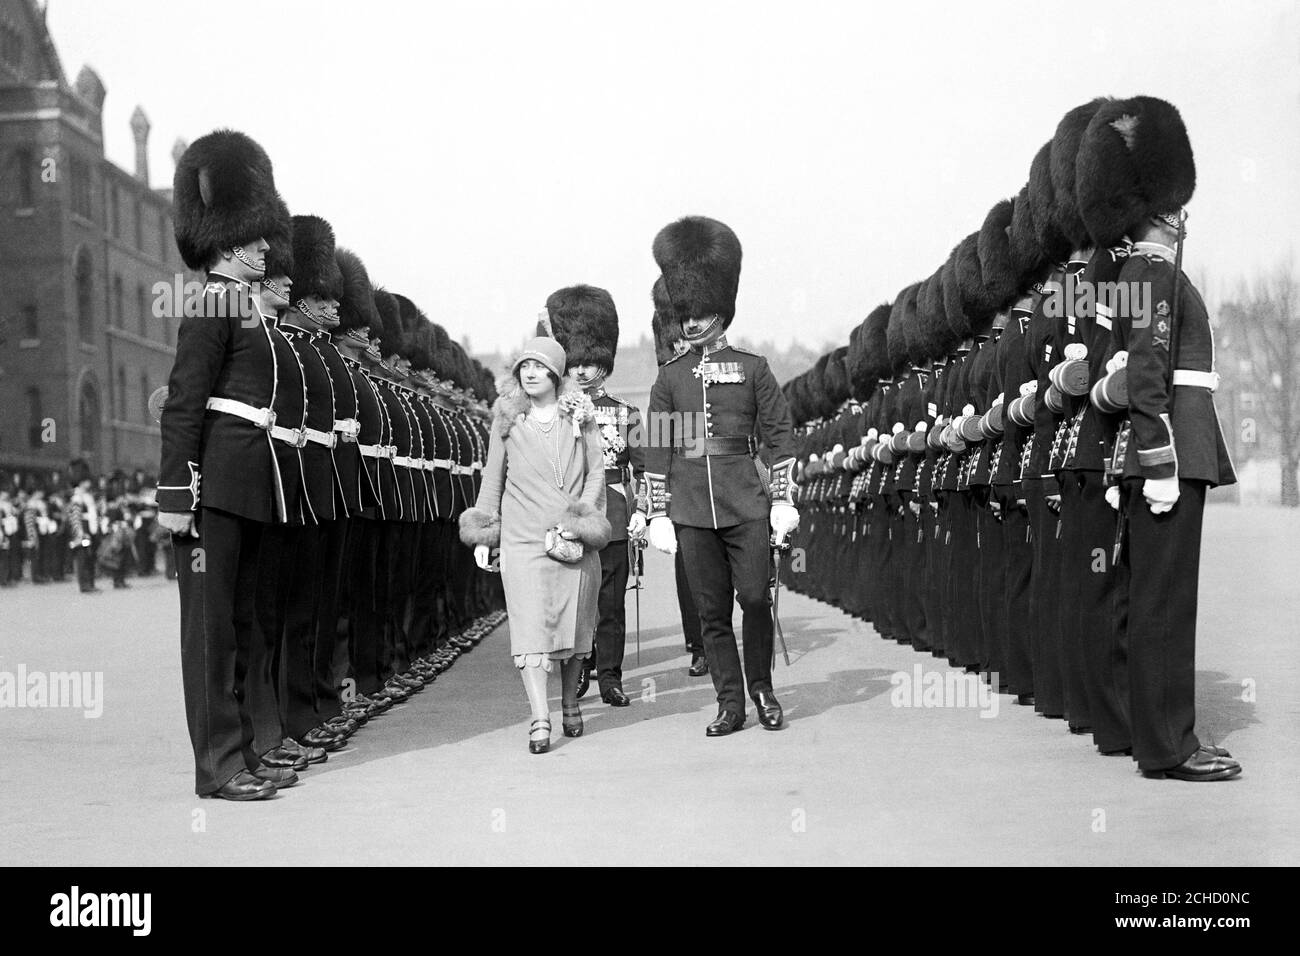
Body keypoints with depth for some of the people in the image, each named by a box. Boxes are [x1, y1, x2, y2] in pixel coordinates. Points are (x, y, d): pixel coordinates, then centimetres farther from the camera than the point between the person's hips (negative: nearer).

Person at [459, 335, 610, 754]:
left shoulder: (580, 414, 6)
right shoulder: (507, 417, 7)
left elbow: (596, 469, 6)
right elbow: (493, 477, 11)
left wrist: (582, 519, -6)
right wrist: (484, 534, 7)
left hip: (574, 539, 1)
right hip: (522, 536, 0)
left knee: (574, 623, 5)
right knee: (530, 625, -12)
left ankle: (570, 704, 25)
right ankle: (540, 719, -16)